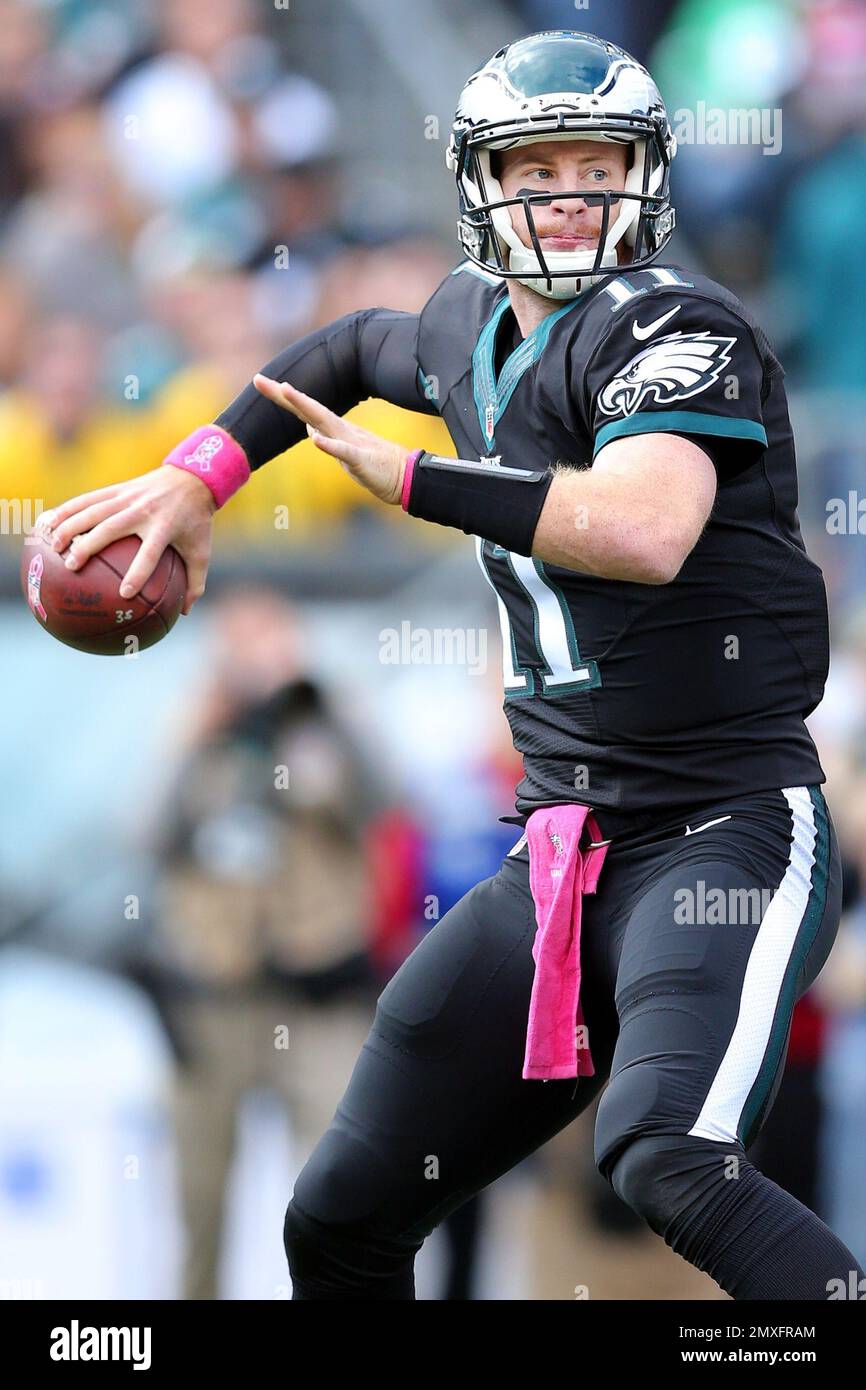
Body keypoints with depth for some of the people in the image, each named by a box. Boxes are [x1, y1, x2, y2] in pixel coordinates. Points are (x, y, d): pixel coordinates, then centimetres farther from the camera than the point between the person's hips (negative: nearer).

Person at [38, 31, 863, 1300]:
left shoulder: (672, 325, -11)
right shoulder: (478, 329, 13)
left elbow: (645, 532, -30)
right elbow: (355, 350, 38)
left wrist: (406, 480, -20)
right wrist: (199, 473, 27)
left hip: (728, 836, -8)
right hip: (560, 854, 8)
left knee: (667, 1160, -34)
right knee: (342, 1217, 9)